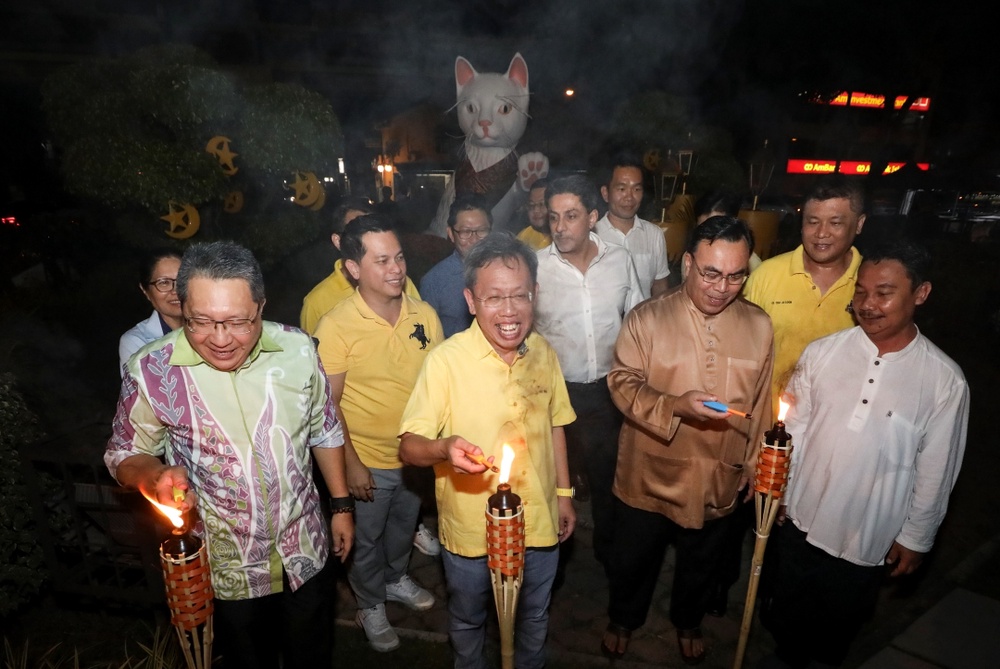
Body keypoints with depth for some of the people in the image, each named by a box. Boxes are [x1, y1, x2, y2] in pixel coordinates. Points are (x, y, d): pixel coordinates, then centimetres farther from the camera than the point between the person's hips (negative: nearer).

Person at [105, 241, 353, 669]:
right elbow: (124, 455, -4)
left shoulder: (297, 350, -15)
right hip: (226, 570, -1)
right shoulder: (151, 372, -20)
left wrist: (341, 505, 5)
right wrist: (154, 477, -26)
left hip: (306, 554, 2)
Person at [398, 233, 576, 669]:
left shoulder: (544, 353, -7)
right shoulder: (446, 360, -23)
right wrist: (445, 448, -42)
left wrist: (564, 493, 10)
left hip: (539, 524, 4)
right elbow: (409, 447, -22)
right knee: (468, 622, 25)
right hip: (471, 531, -3)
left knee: (534, 618, 28)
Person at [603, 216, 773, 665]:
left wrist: (754, 469, 9)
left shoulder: (759, 326, -6)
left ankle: (687, 624, 55)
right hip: (649, 476, -2)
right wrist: (676, 405, -30)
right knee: (632, 559, 20)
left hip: (717, 481, 2)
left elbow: (760, 407, 3)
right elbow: (622, 382, -13)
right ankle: (623, 620, 50)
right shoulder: (647, 318, -15)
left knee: (700, 563, 26)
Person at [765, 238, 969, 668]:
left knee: (839, 624, 21)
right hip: (800, 522, 1)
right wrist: (778, 492, 1)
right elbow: (793, 428, -2)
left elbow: (935, 472, -5)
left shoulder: (945, 382, -13)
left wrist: (915, 537, 1)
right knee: (788, 616, 21)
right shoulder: (821, 352, -10)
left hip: (870, 540, -1)